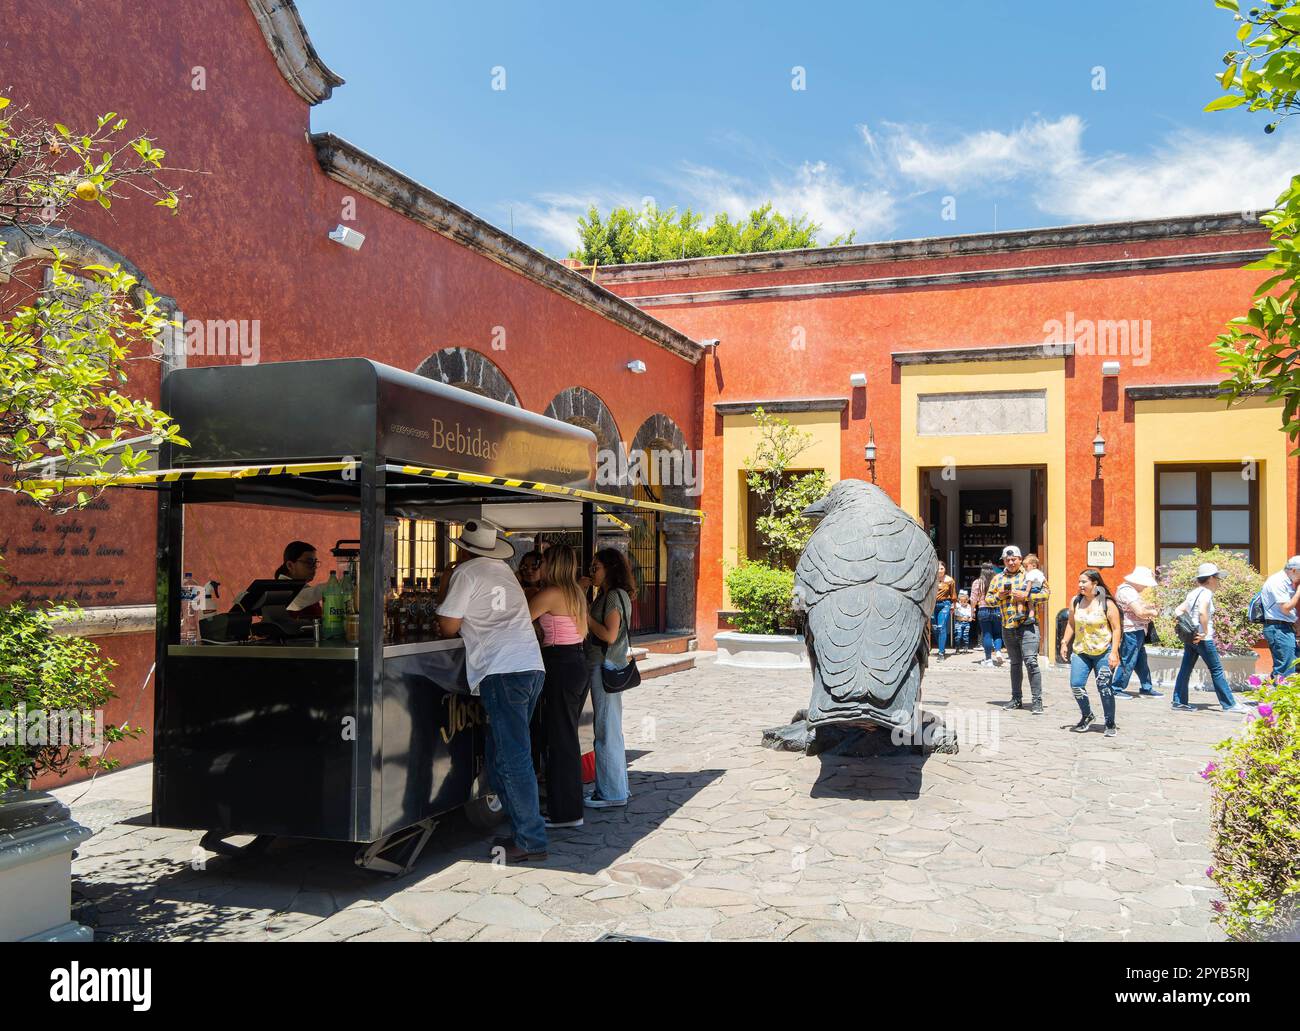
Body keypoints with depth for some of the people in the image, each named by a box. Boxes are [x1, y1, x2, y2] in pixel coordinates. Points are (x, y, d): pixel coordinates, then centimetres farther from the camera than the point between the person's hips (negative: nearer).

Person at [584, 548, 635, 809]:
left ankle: (611, 793, 3)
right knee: (610, 729, 15)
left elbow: (610, 635, -20)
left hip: (606, 668, -10)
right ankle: (616, 788, 24)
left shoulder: (615, 596, -13)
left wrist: (587, 617, -12)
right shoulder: (607, 596, 17)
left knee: (606, 730, -4)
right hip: (603, 666, 10)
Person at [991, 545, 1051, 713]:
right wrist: (998, 596, -4)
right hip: (1007, 628, 5)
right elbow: (988, 598, 16)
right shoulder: (997, 578, 13)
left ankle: (1037, 701, -7)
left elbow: (1046, 593, -6)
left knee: (1031, 662, -11)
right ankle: (1016, 699, 22)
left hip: (1027, 626, -5)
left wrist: (1026, 596, -17)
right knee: (1015, 664, 14)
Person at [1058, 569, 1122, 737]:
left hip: (1103, 652, -4)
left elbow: (1116, 629, -8)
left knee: (1104, 688, -3)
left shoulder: (1107, 603, -8)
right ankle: (1087, 716, 17)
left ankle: (1110, 724, 12)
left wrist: (1114, 652, -15)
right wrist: (1064, 643, 7)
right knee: (1076, 684, -7)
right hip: (1081, 651, 4)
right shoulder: (1076, 602, 5)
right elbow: (1071, 624, 14)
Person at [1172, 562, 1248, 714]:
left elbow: (1178, 611, 12)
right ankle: (1229, 704, 7)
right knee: (1217, 670, 0)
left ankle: (1179, 701, 9)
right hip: (1202, 639, -8)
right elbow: (1202, 612, -28)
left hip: (1190, 637, 8)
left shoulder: (1193, 593, 14)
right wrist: (1205, 632, -21)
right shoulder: (1206, 593, -11)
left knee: (1185, 669, 8)